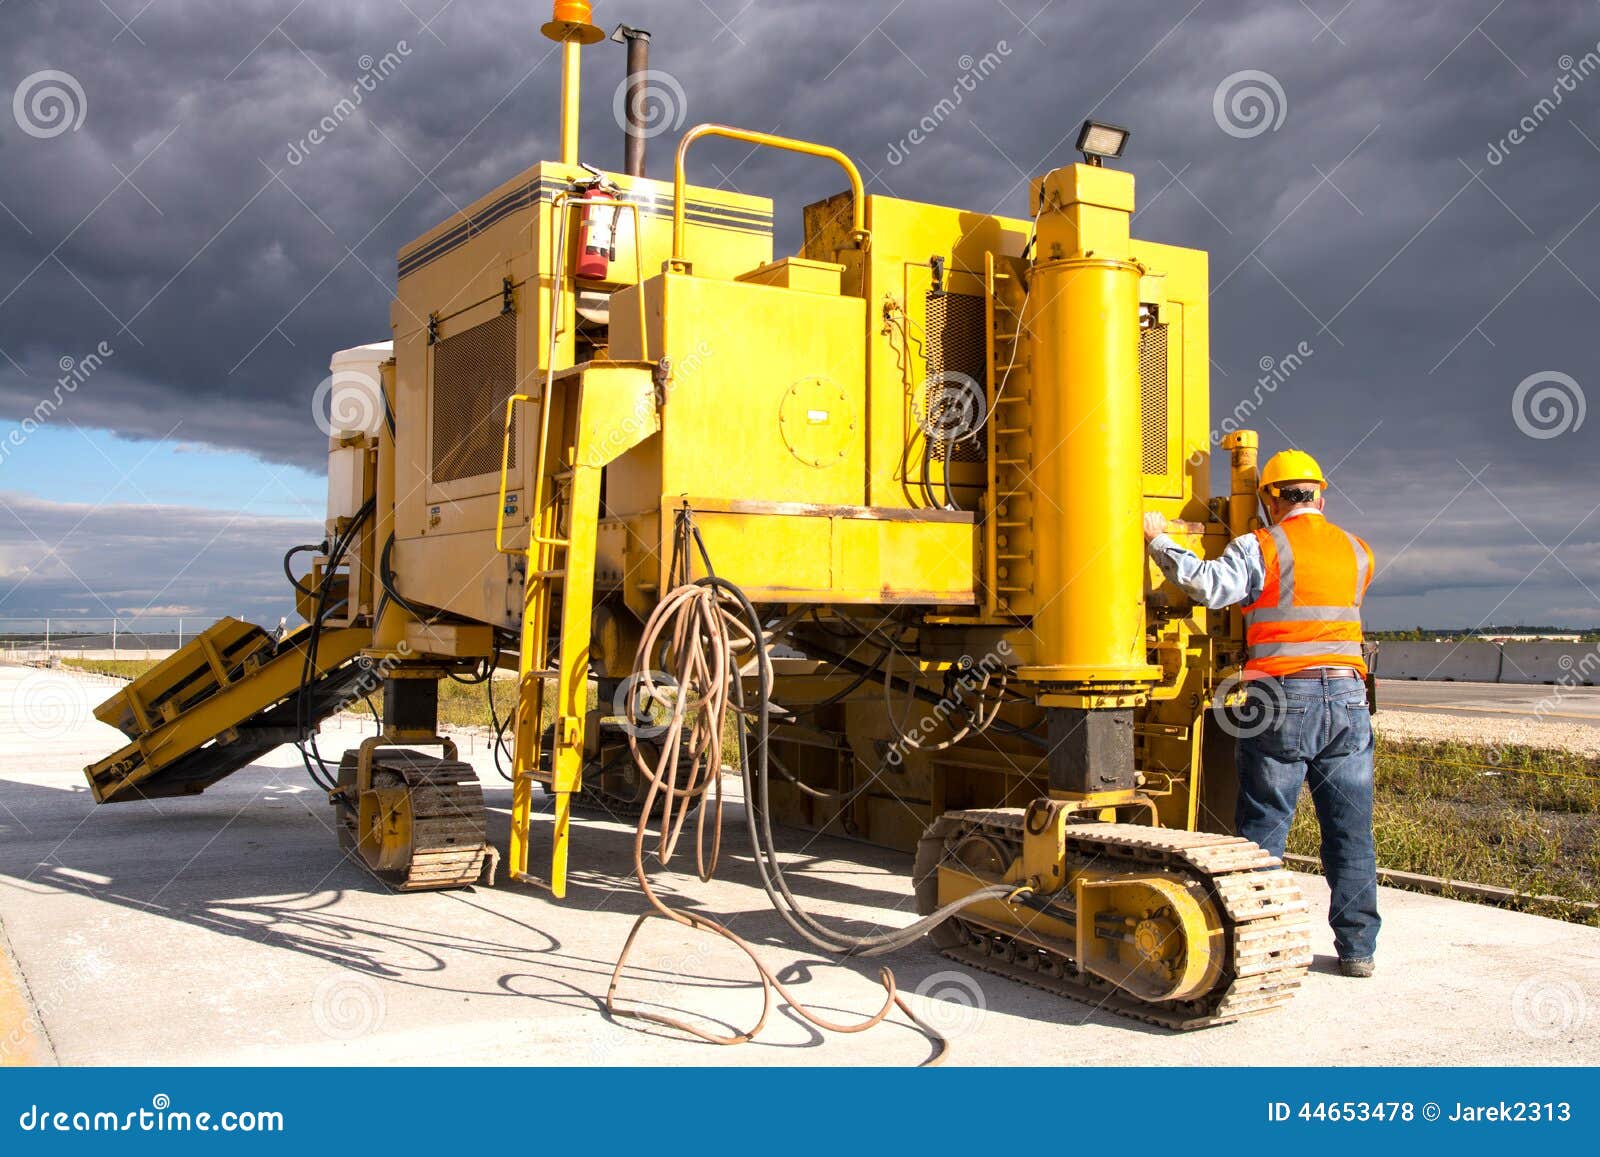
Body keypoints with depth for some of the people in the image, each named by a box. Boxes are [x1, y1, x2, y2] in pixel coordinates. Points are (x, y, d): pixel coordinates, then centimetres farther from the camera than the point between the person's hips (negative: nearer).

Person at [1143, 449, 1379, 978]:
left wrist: (1158, 541, -7)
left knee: (1263, 827, 3)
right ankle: (1357, 947, 15)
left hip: (1281, 697, -4)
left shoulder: (1262, 548, -3)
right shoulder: (1358, 552, 14)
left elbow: (1207, 584, -18)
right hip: (1347, 697, 5)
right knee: (1351, 830, 10)